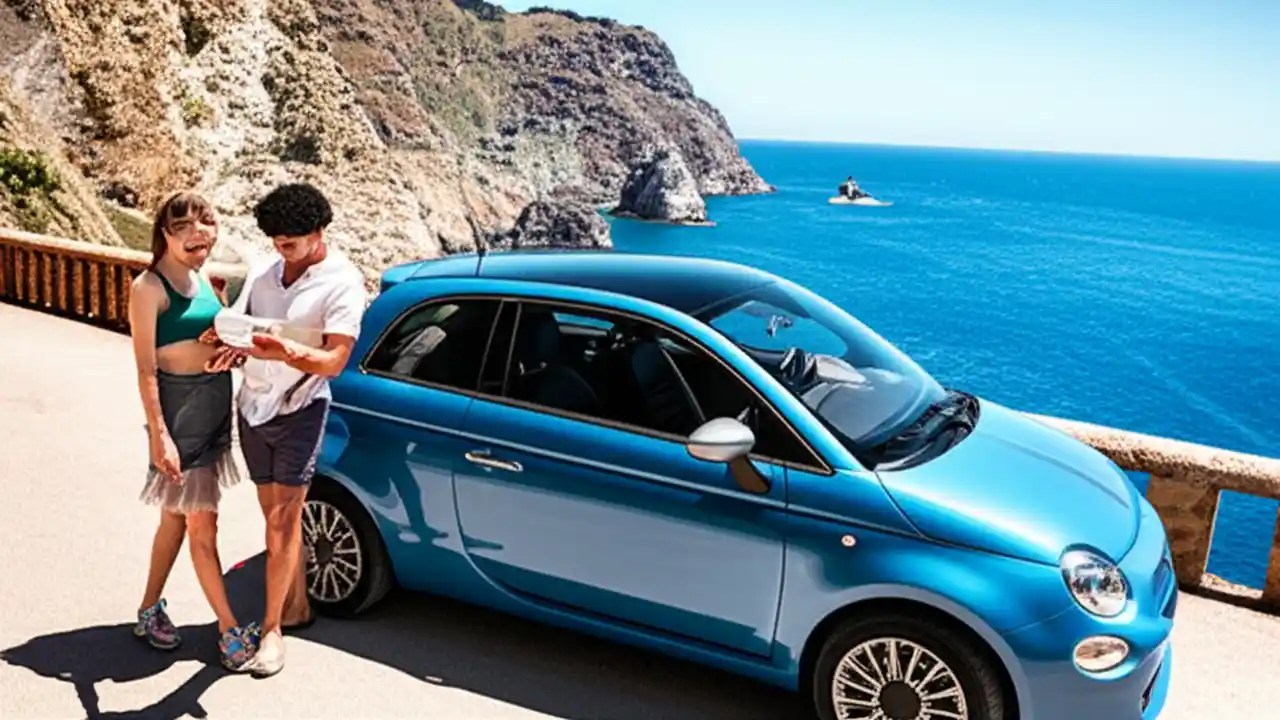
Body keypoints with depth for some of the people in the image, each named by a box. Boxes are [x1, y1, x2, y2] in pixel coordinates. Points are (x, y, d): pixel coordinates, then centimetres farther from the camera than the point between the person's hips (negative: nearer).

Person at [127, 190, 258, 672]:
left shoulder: (204, 279, 9)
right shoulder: (149, 288, -13)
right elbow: (145, 369, -16)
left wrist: (236, 349, -7)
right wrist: (159, 435, -20)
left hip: (216, 404, 8)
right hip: (180, 406, -8)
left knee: (178, 517, 17)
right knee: (202, 524, 1)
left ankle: (150, 610, 32)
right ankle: (231, 631, 10)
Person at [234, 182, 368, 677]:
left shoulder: (342, 283, -11)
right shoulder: (265, 274, 6)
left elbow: (334, 360, -17)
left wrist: (287, 352, -36)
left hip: (298, 410, -5)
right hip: (253, 407, 6)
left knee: (282, 520, -4)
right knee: (278, 515, 13)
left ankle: (272, 628, 6)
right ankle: (296, 606, 27)